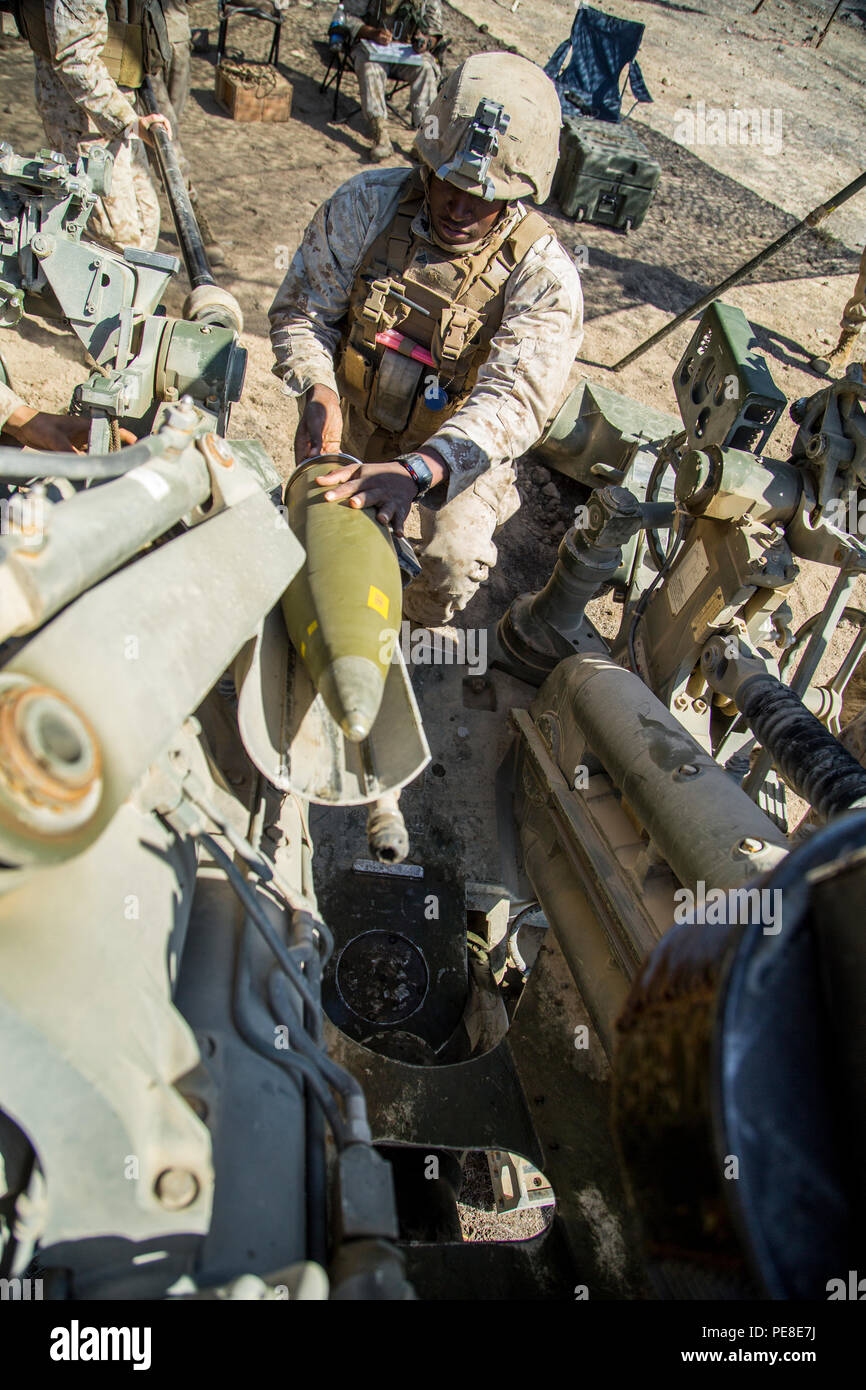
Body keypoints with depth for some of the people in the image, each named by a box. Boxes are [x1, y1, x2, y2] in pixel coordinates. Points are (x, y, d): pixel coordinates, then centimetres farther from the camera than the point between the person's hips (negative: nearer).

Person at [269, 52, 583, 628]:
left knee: (456, 561, -16)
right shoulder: (367, 204, -16)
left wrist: (415, 470, -54)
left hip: (460, 439, -2)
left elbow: (515, 399, -37)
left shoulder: (543, 273, -25)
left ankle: (420, 625, 21)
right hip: (354, 415, 3)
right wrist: (318, 391, -30)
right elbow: (302, 310, -8)